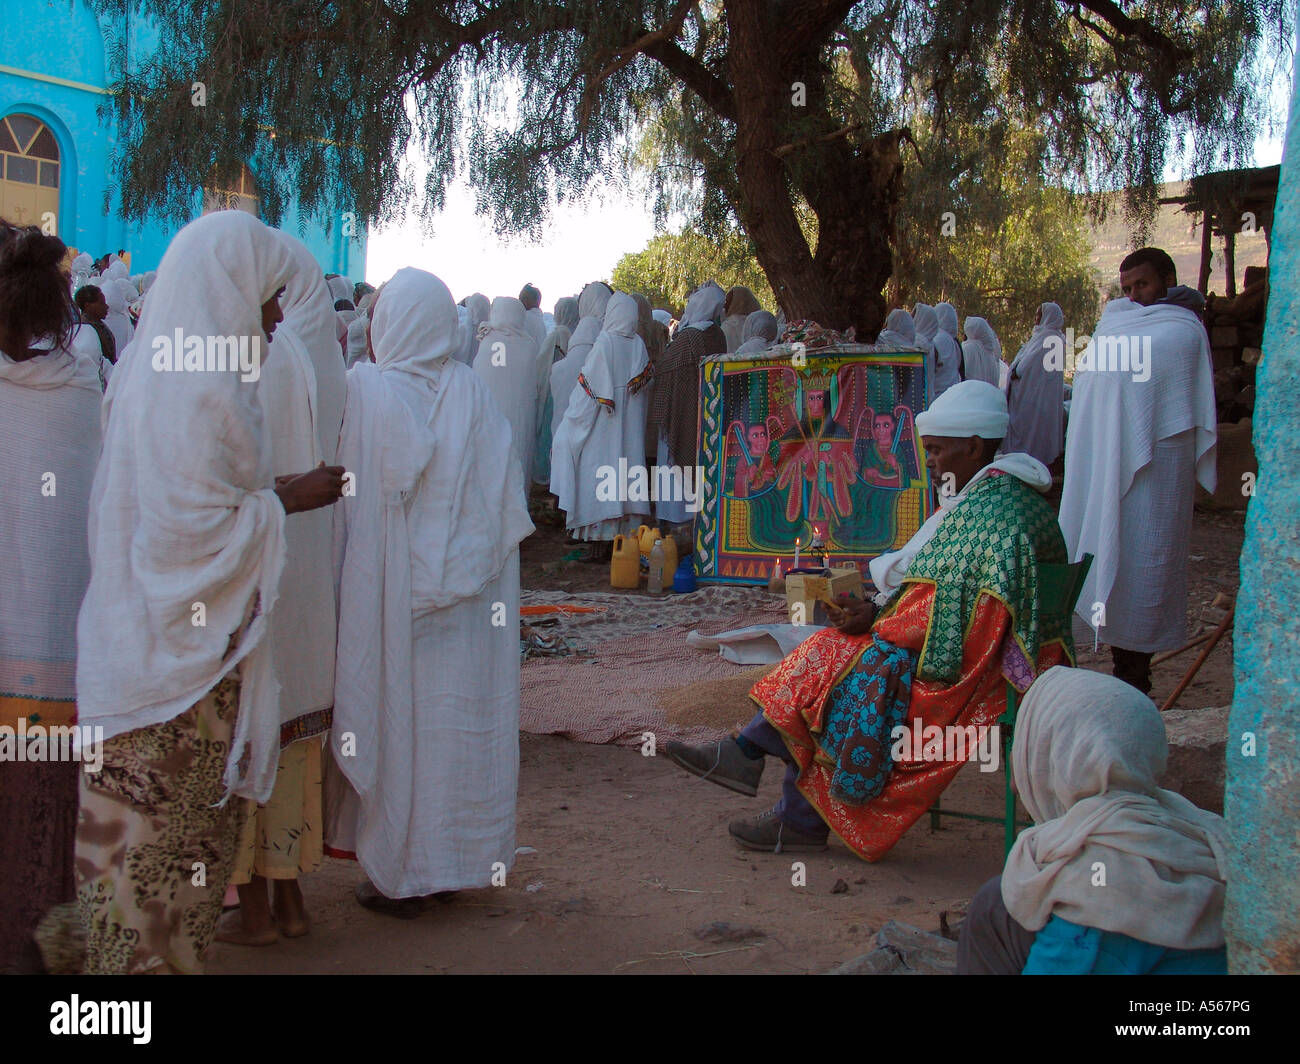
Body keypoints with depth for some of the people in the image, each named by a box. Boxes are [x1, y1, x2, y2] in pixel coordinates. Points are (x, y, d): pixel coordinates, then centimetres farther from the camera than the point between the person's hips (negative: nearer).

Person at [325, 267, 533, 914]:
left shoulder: (362, 388, -9)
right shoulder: (473, 392, 1)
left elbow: (343, 494, -7)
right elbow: (506, 506, 1)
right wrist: (477, 564, 11)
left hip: (387, 588, -3)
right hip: (466, 595, 3)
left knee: (395, 712, 5)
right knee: (456, 713, 12)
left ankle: (398, 875, 12)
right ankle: (457, 860, 23)